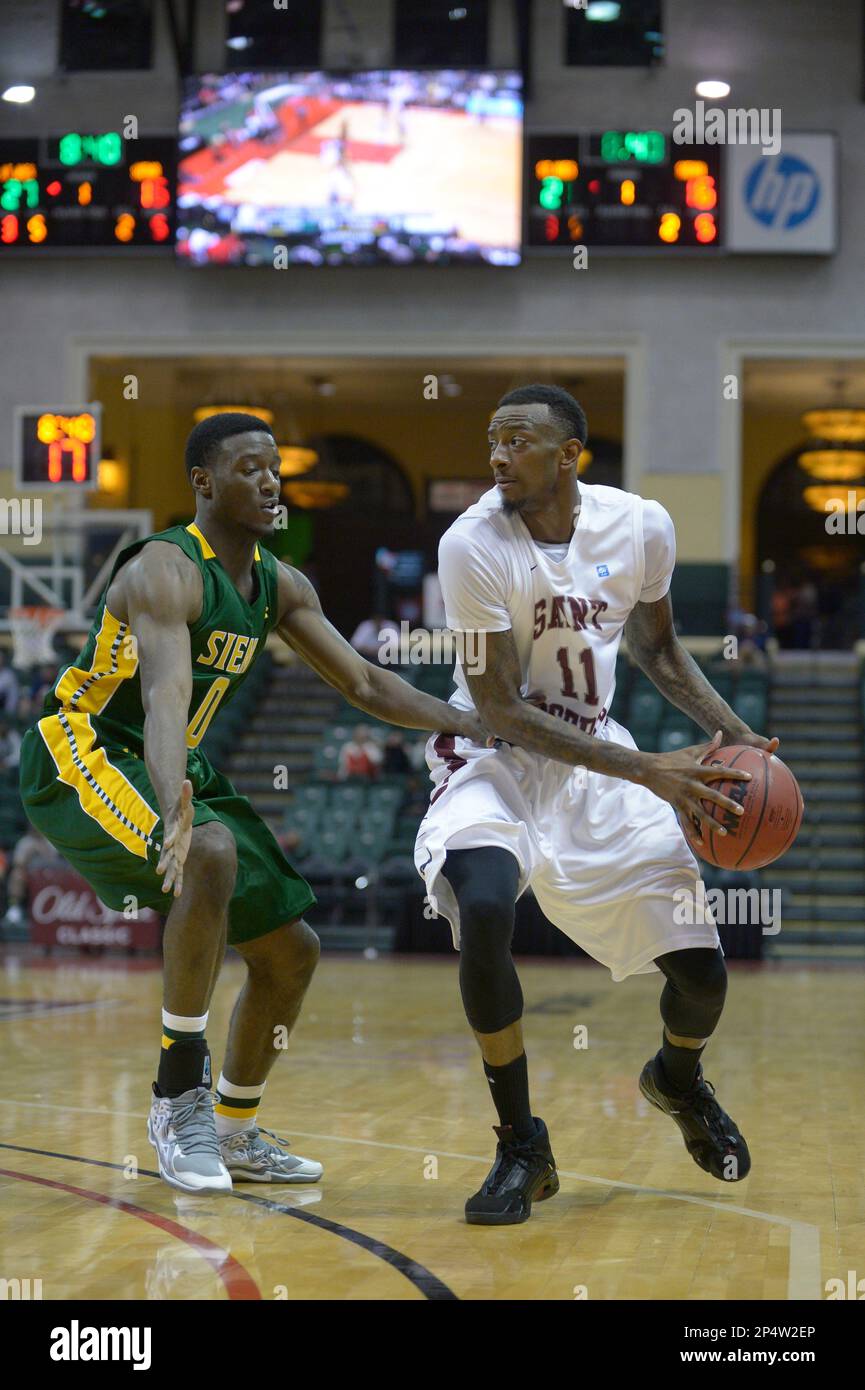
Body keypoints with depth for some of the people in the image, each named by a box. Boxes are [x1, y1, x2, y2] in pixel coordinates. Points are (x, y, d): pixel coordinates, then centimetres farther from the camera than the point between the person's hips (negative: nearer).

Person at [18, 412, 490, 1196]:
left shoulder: (280, 588, 4)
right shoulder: (165, 570, -22)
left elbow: (364, 684, 9)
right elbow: (165, 695, -39)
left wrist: (471, 724, -6)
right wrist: (173, 805, -56)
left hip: (182, 769, 9)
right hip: (82, 757, -9)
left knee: (290, 950, 7)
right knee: (210, 854, -37)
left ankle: (234, 1133, 25)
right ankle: (179, 1096, -26)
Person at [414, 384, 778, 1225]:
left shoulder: (640, 526, -9)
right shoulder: (473, 545, -21)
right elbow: (498, 706, -21)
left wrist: (737, 736, -2)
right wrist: (645, 770, -27)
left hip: (597, 756, 4)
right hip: (493, 756, -3)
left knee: (701, 970, -1)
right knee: (483, 911, -34)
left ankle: (678, 1080, 39)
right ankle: (521, 1147, -13)